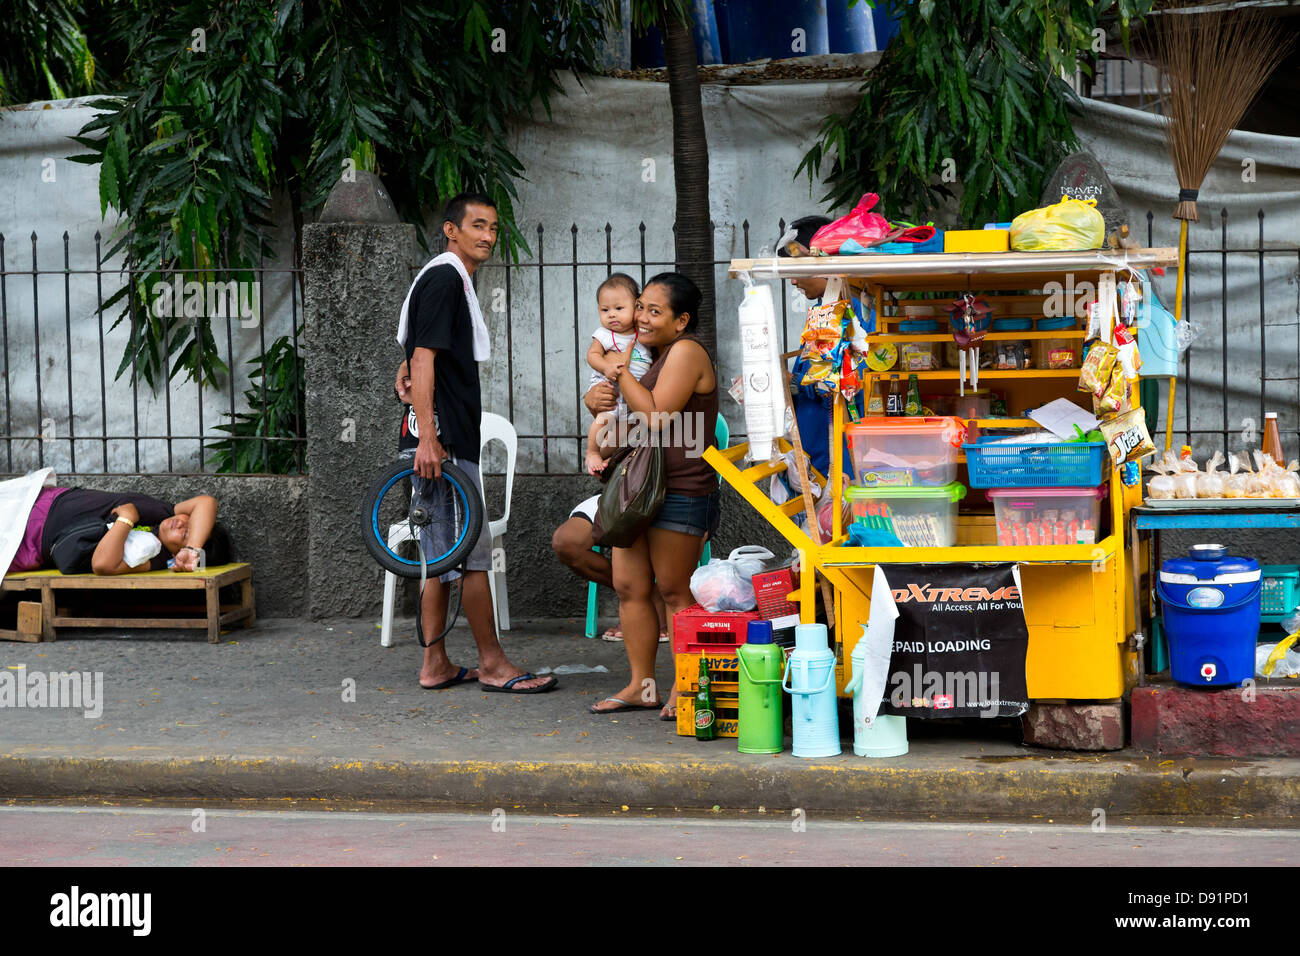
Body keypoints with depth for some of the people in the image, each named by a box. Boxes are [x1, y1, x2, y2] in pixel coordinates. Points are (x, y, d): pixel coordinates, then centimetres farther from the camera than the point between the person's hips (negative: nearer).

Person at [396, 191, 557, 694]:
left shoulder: (453, 280, 20)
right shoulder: (442, 278, -11)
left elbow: (414, 363, 25)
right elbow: (422, 359, -19)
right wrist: (428, 438, -25)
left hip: (451, 439, 10)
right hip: (443, 438, -10)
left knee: (445, 557, 10)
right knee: (473, 550, -6)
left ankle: (436, 665, 13)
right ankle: (492, 664, -1)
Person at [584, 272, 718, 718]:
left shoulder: (686, 351, -11)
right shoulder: (650, 354, 18)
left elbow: (656, 416, -19)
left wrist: (621, 371, -12)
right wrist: (596, 396, 1)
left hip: (681, 493, -9)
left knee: (675, 591, -4)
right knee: (629, 587, 7)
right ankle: (641, 685, 14)